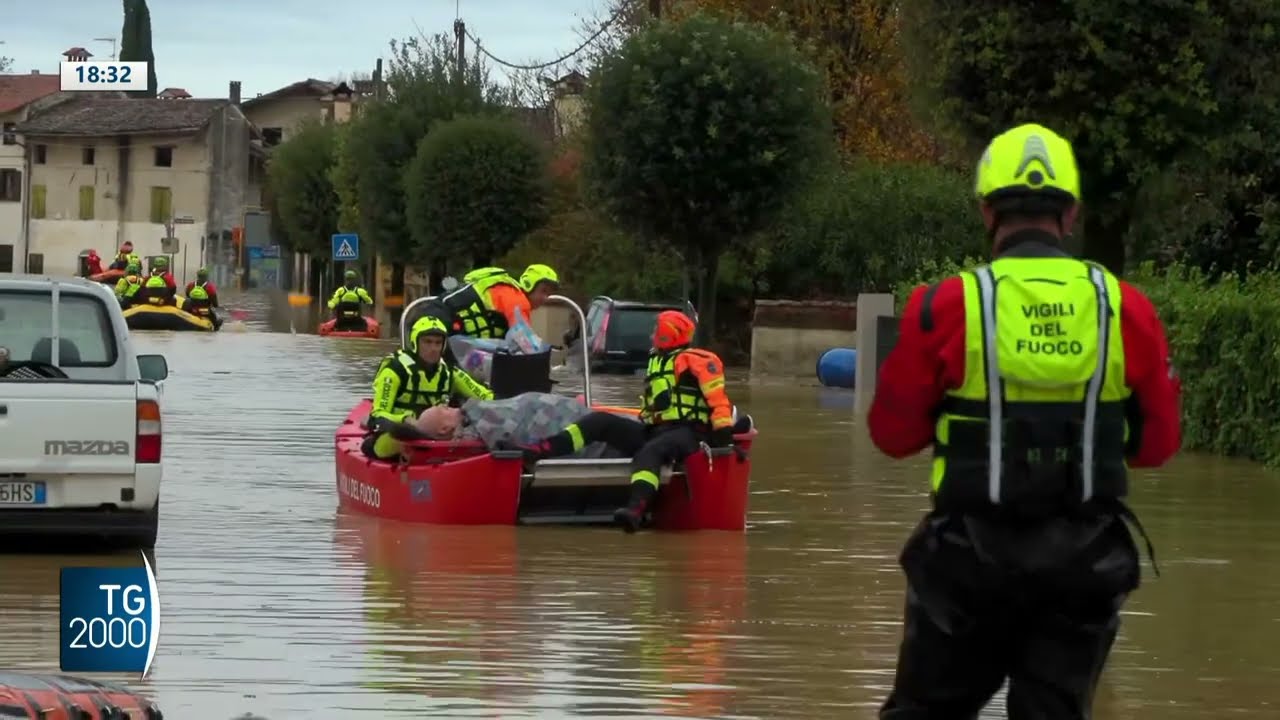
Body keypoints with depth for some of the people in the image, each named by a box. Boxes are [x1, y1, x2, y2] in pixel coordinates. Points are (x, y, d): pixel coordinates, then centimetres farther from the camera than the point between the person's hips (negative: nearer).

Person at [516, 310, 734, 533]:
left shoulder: (695, 361, -4)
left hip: (685, 433, -8)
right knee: (601, 422, -6)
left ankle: (636, 510, -66)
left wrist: (724, 432, -23)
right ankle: (534, 452, -18)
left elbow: (717, 398, -14)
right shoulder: (657, 362, 23)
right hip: (653, 431, 8)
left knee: (649, 453, -40)